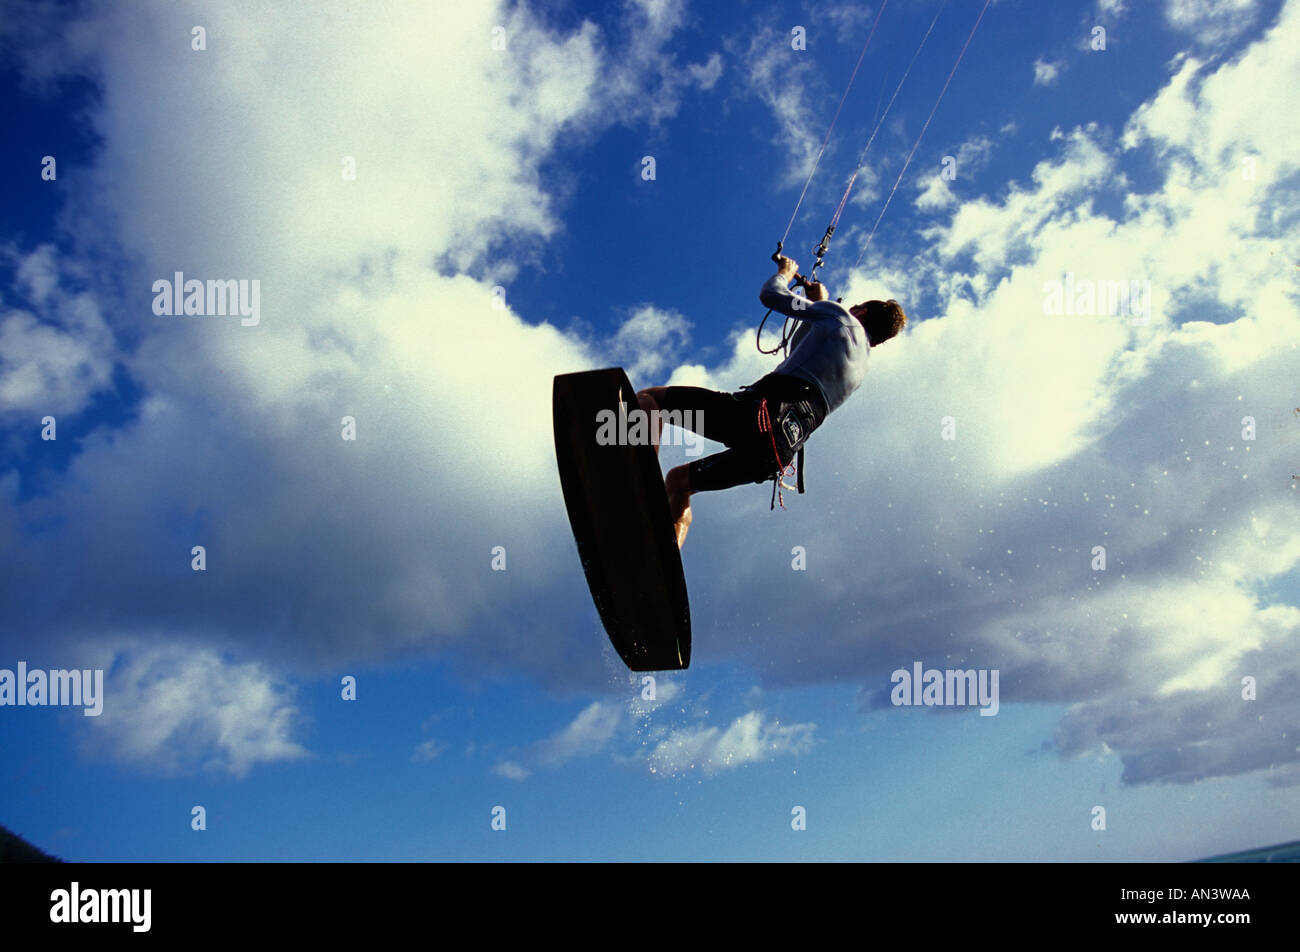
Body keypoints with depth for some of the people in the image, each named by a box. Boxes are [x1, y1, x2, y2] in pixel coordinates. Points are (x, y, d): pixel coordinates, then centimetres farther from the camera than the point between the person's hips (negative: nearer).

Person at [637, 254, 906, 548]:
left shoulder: (839, 316, 11)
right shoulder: (861, 369, 30)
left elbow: (770, 295, 13)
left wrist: (785, 273, 35)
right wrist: (817, 304, 57)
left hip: (762, 413, -8)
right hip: (781, 453, 8)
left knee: (648, 398, -1)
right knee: (678, 481, 21)